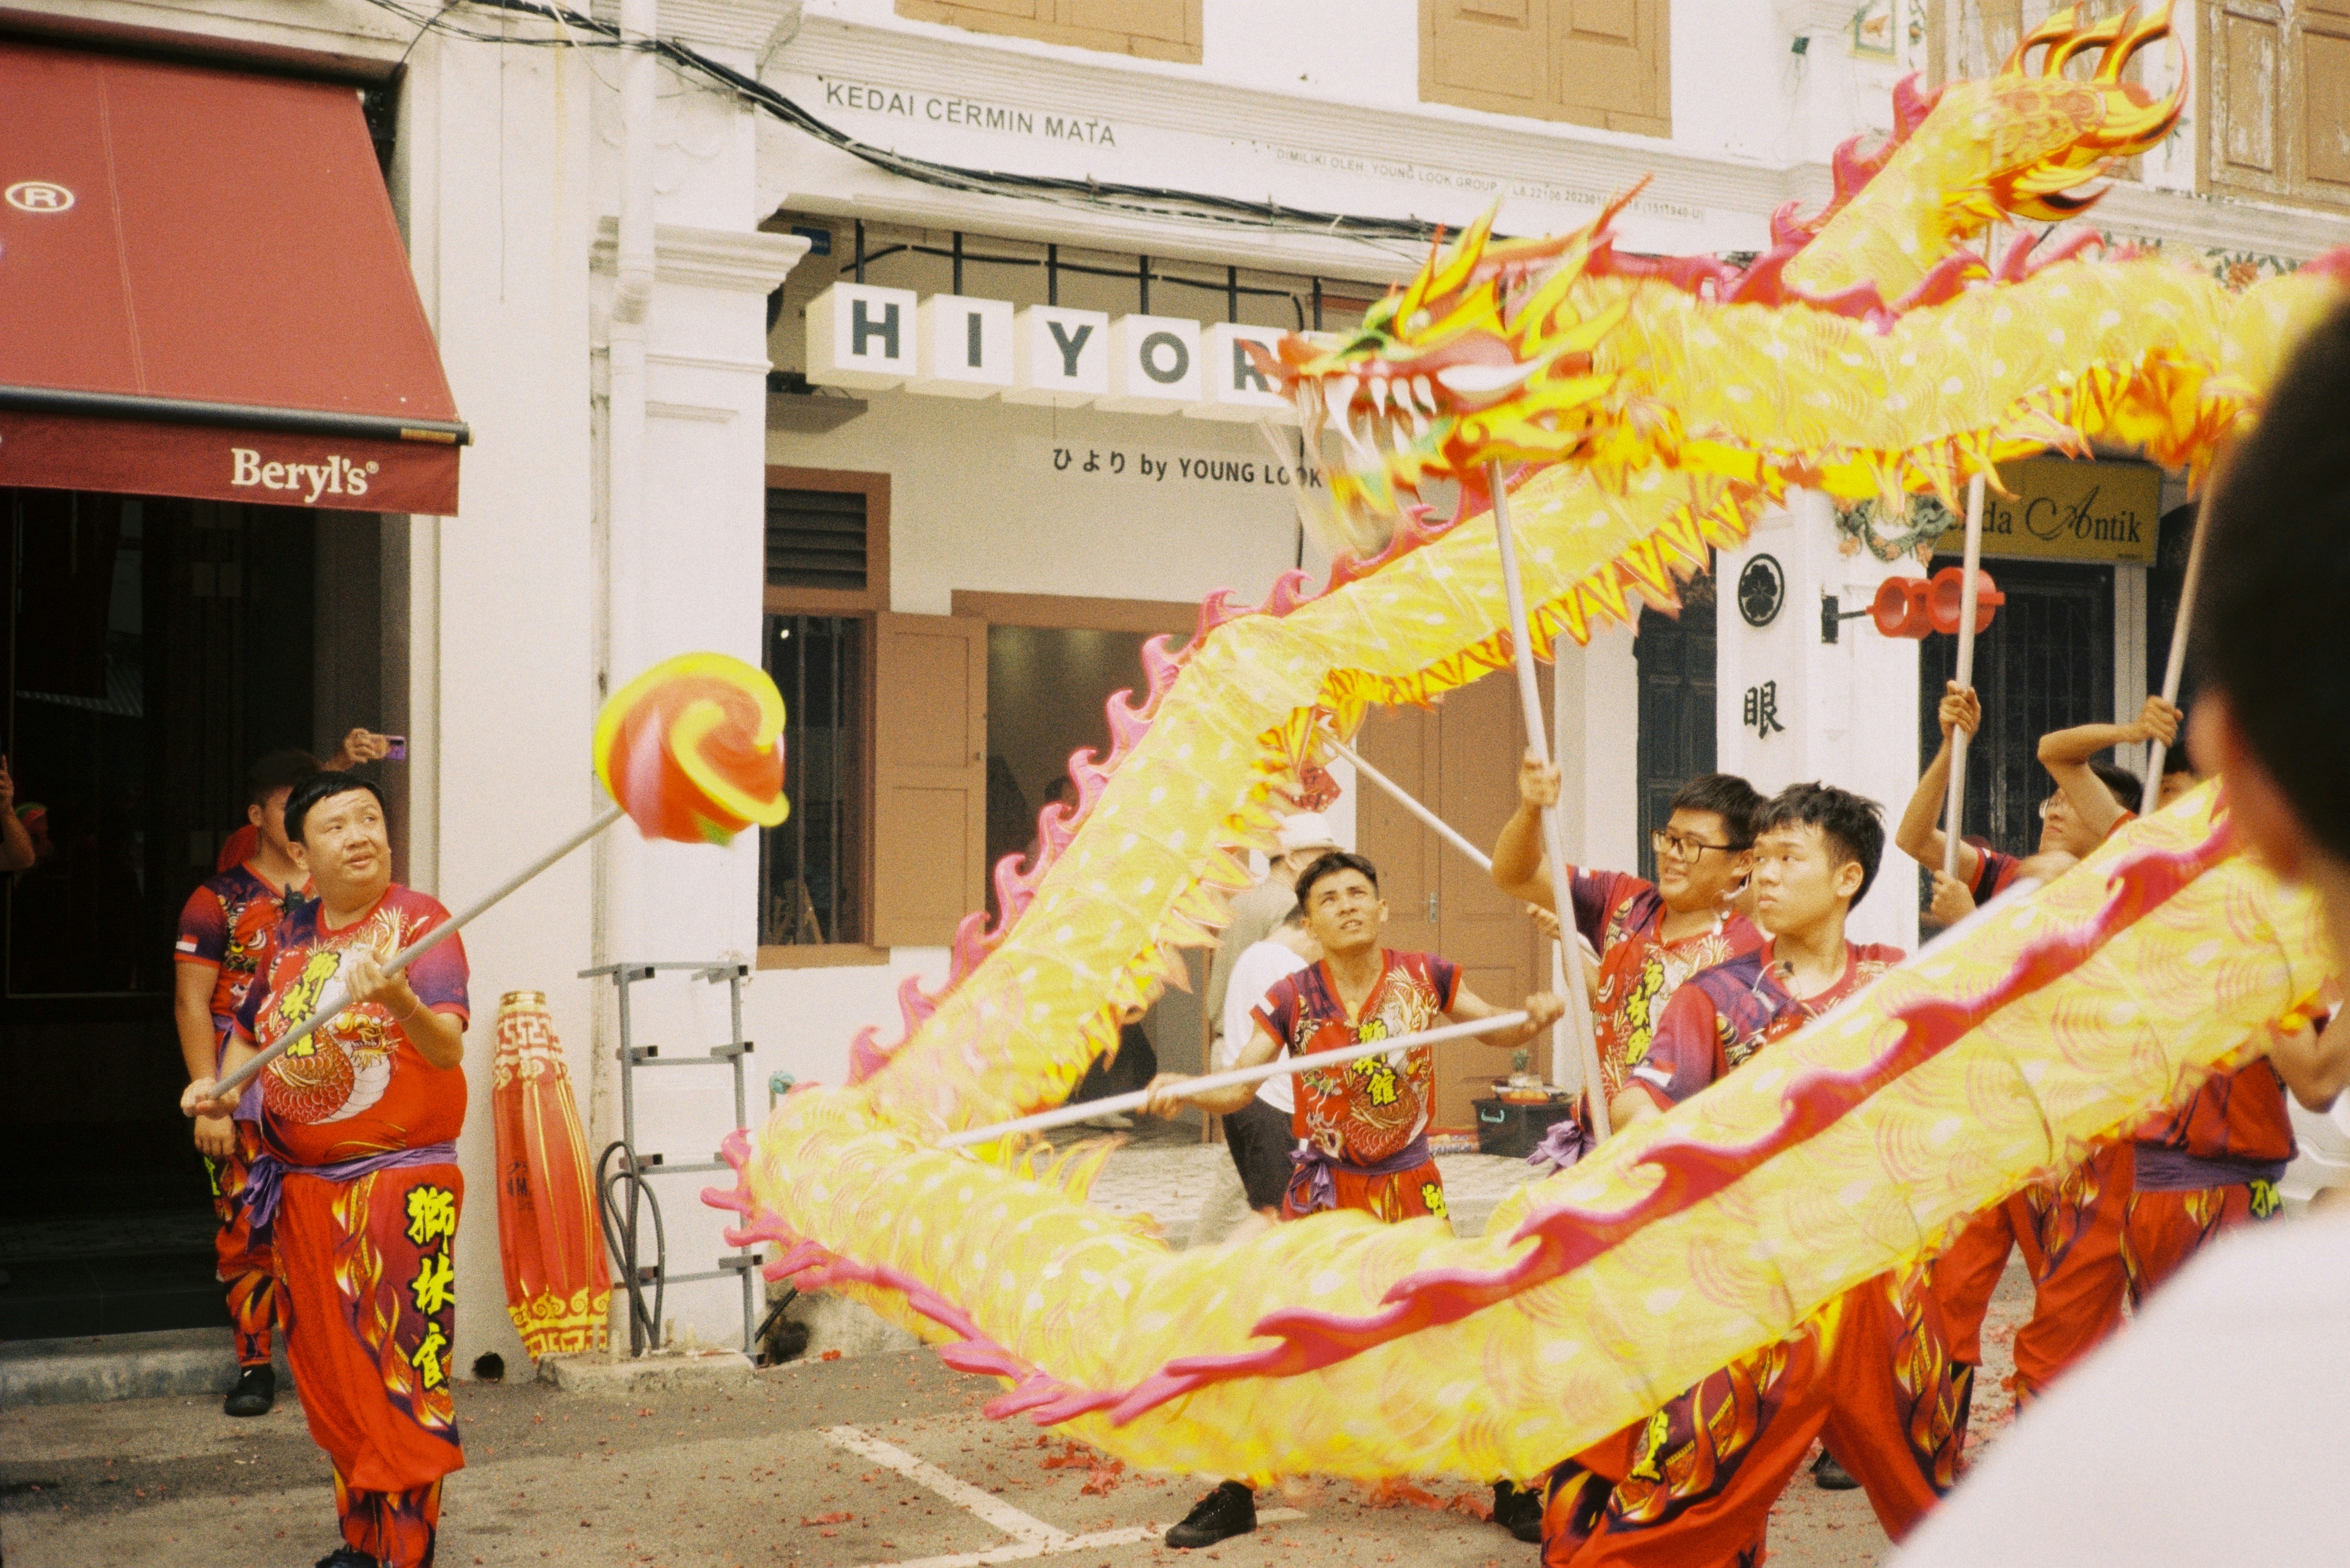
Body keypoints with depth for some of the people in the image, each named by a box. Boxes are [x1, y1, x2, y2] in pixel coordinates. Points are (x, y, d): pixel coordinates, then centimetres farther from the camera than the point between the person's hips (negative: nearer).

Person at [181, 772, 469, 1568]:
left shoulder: (418, 922, -8)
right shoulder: (290, 935, 9)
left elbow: (448, 1049, -19)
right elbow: (250, 1032, 22)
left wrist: (402, 1003, -39)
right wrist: (221, 1085, 2)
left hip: (402, 1179, -6)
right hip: (302, 1182, 6)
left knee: (402, 1369, -4)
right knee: (330, 1373, 13)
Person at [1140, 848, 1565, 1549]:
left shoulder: (1424, 976, -6)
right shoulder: (1291, 998, -8)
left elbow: (1498, 1029, 8)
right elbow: (1237, 1088, -11)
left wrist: (1534, 1017, -15)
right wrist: (1183, 1090, -32)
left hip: (1410, 1188, 0)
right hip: (1323, 1191, 0)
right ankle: (1236, 1497, 14)